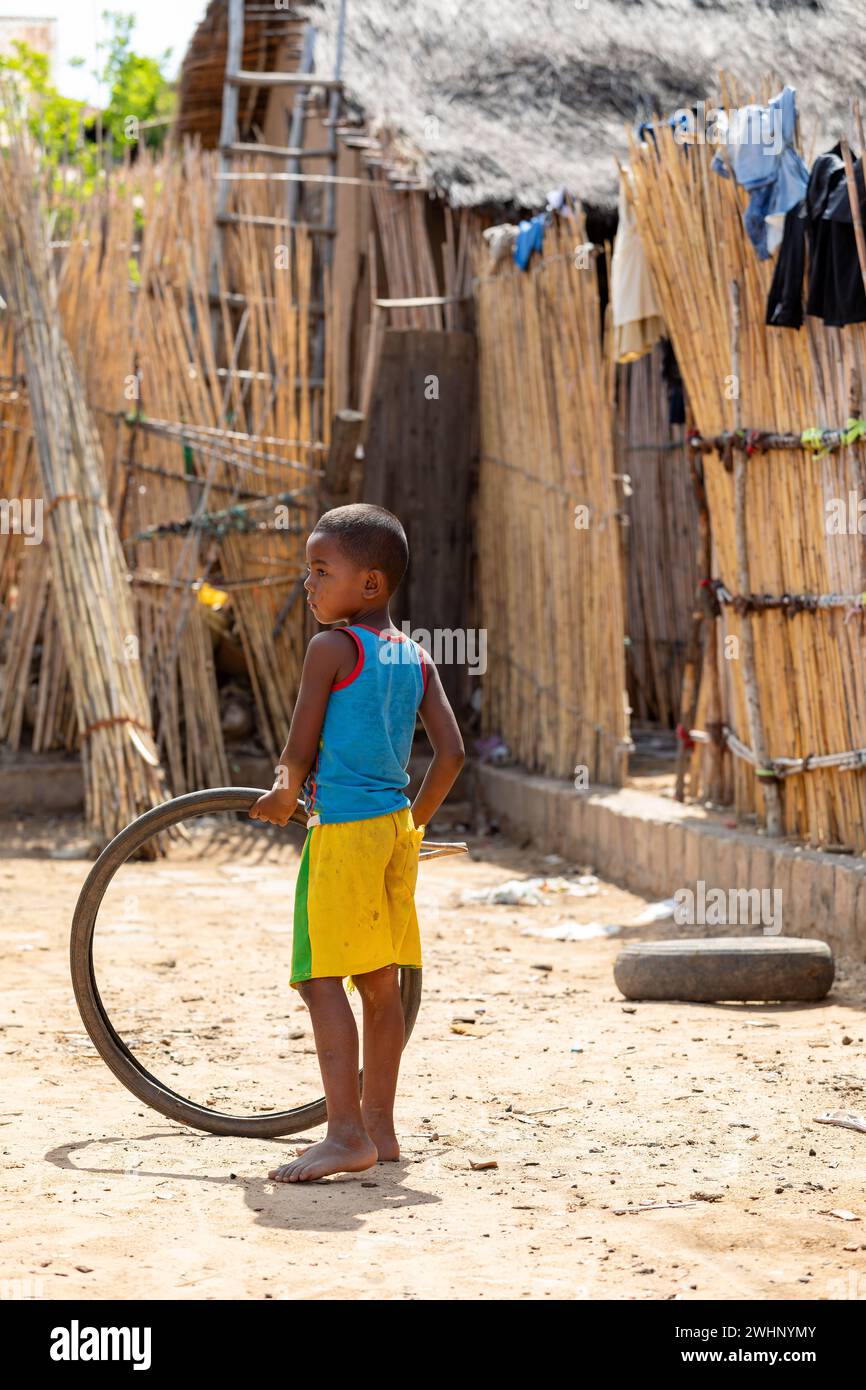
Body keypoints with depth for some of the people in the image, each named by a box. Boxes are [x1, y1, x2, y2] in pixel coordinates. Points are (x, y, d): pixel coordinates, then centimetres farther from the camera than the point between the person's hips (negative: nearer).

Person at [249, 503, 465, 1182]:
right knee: (380, 982, 13)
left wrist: (286, 795, 14)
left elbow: (301, 748, -6)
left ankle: (347, 1134, -13)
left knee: (322, 979, -7)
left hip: (344, 827, -8)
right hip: (396, 825, 8)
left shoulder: (331, 648, -9)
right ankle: (379, 1127, 20)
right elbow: (451, 753, 8)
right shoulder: (416, 657, 11)